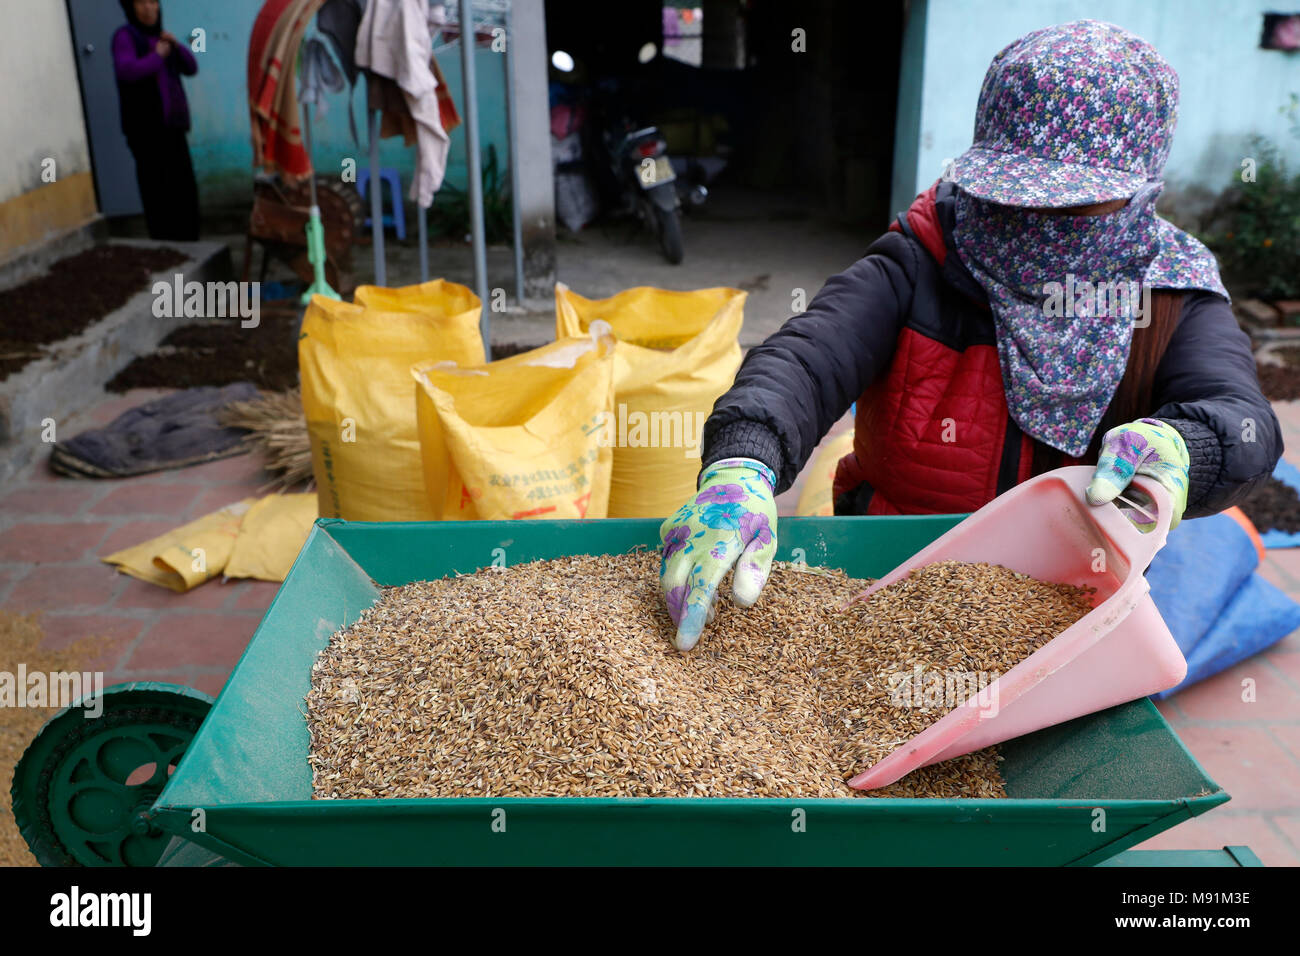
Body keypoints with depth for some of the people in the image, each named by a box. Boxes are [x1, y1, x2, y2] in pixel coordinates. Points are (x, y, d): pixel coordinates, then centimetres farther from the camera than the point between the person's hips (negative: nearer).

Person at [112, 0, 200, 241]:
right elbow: (127, 70, -22)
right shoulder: (125, 36, -5)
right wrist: (157, 56, -10)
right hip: (146, 128, -7)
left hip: (171, 126, 7)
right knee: (158, 194, -8)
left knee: (185, 190, 6)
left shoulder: (158, 37, 16)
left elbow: (191, 68, 13)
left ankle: (188, 245, 14)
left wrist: (176, 45, -3)